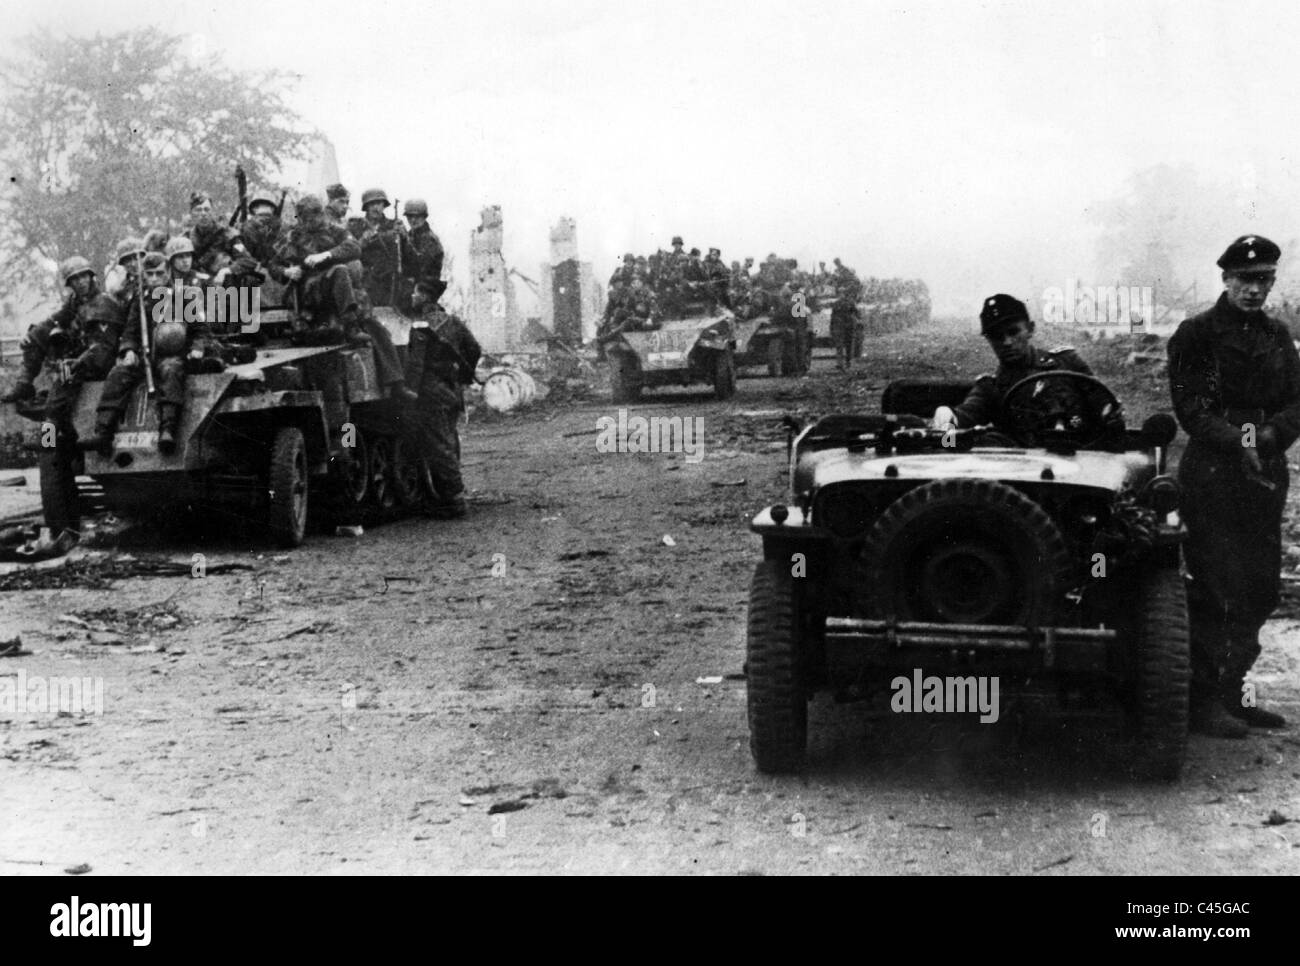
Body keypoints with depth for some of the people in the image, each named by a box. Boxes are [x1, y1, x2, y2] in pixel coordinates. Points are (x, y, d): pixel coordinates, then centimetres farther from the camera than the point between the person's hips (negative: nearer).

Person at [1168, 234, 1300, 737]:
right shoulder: (1196, 333, -3)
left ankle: (1232, 691, 19)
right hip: (1212, 475, -6)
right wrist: (1237, 440, -21)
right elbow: (1189, 409, -9)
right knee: (1213, 591, -7)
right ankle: (1203, 702, -2)